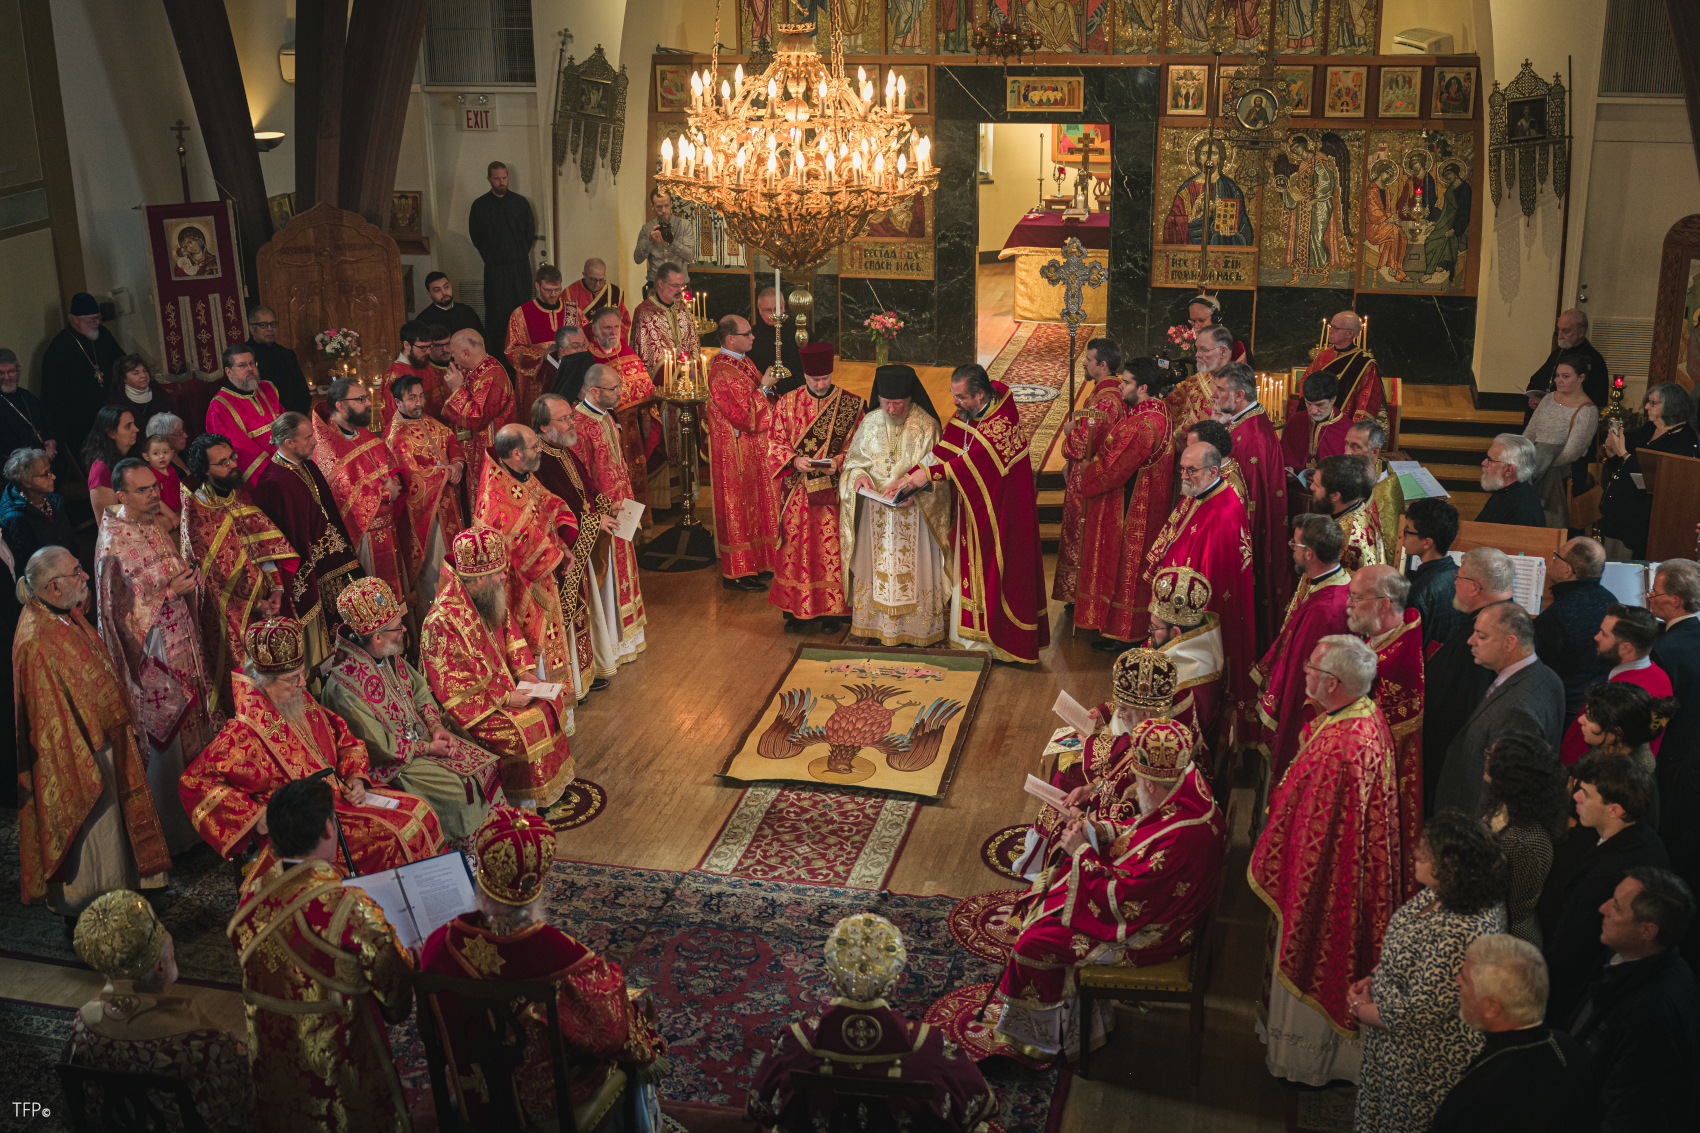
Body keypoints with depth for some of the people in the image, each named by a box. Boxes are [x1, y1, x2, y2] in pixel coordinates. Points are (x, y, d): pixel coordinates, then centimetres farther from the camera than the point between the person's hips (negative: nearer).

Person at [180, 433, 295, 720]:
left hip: (266, 598, 5)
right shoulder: (195, 509, -12)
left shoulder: (243, 495, 4)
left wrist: (276, 587, -12)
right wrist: (253, 603, -13)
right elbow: (212, 569, -12)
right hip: (230, 607, -5)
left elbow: (265, 541, 2)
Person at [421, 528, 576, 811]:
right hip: (470, 707, -8)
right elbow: (456, 688, -26)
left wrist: (524, 672, -1)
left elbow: (508, 632, 14)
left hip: (499, 685, 9)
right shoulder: (442, 622, -31)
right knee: (523, 733, -20)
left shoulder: (486, 598, -5)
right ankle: (525, 803, 0)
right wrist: (505, 699, -22)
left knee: (543, 710, -2)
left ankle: (552, 783, 15)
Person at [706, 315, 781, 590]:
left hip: (753, 451, 10)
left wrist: (769, 385, 0)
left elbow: (758, 400, 18)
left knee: (755, 505, 16)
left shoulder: (743, 361, 8)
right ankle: (736, 574, 8)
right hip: (736, 453, -10)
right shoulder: (722, 372, -22)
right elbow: (745, 416, -24)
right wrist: (765, 387, -18)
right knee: (739, 509, -1)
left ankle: (757, 563, 27)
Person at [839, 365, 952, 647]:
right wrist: (860, 475, -15)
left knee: (913, 569, 3)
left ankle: (917, 628, 14)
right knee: (876, 566, 10)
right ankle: (878, 625, 22)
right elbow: (853, 459, 8)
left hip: (914, 512, -3)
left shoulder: (926, 426, -9)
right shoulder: (870, 423, 2)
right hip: (875, 513, 3)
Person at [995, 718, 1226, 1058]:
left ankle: (1049, 1032, 21)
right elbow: (1145, 830, 10)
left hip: (1144, 933, -10)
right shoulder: (1191, 784, -13)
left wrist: (1082, 852, -17)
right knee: (1039, 901, 17)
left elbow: (1119, 901, -28)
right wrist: (1101, 831, -3)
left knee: (1035, 943, -6)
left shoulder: (1179, 841, -40)